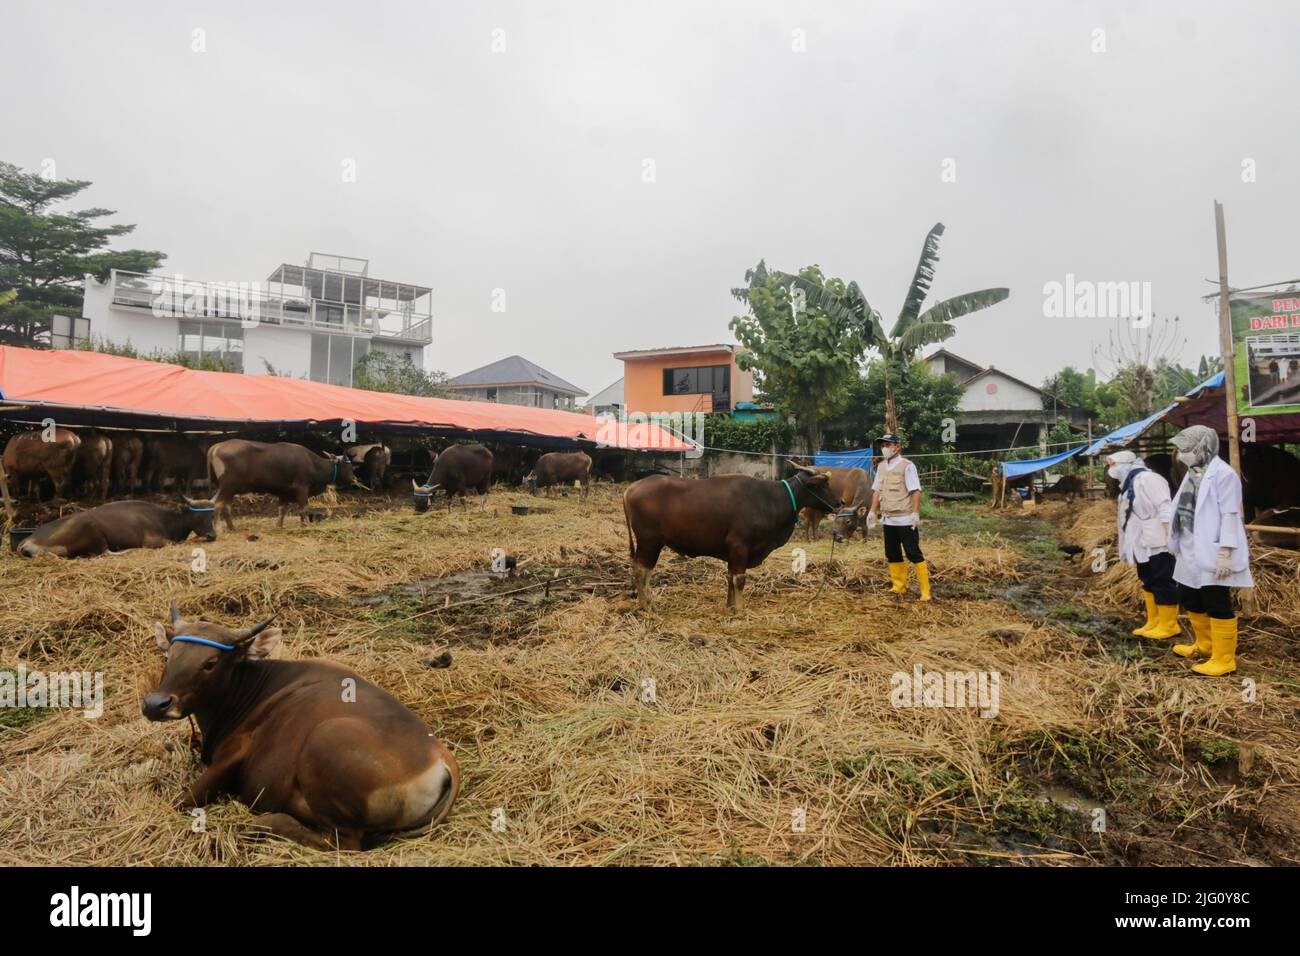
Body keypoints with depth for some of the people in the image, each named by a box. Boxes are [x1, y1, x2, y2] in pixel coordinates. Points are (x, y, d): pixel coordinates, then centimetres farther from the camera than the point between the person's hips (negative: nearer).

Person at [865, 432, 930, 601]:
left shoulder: (907, 466, -10)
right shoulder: (881, 467, 11)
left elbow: (915, 491, -14)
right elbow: (877, 490, 15)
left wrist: (915, 513, -20)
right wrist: (872, 511, 9)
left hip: (905, 520, -7)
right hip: (888, 519, 7)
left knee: (914, 554, -4)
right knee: (892, 555, 12)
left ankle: (925, 591, 1)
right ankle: (899, 587, 24)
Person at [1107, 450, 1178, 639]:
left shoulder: (1146, 478, -15)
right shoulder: (1129, 484, 16)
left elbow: (1164, 509, -21)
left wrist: (1169, 538, -25)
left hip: (1158, 545, -11)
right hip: (1144, 545, 11)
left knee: (1163, 584, -3)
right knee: (1149, 583, 16)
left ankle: (1168, 625, 4)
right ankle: (1153, 622, 25)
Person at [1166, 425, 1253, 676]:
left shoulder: (1223, 474, -14)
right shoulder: (1193, 474, 12)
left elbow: (1230, 515, -18)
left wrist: (1225, 554, -22)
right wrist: (1178, 545, 18)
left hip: (1212, 554, -9)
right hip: (1191, 553, 9)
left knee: (1218, 606, -1)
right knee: (1190, 600, 20)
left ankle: (1224, 659, 9)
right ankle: (1205, 646, 37)